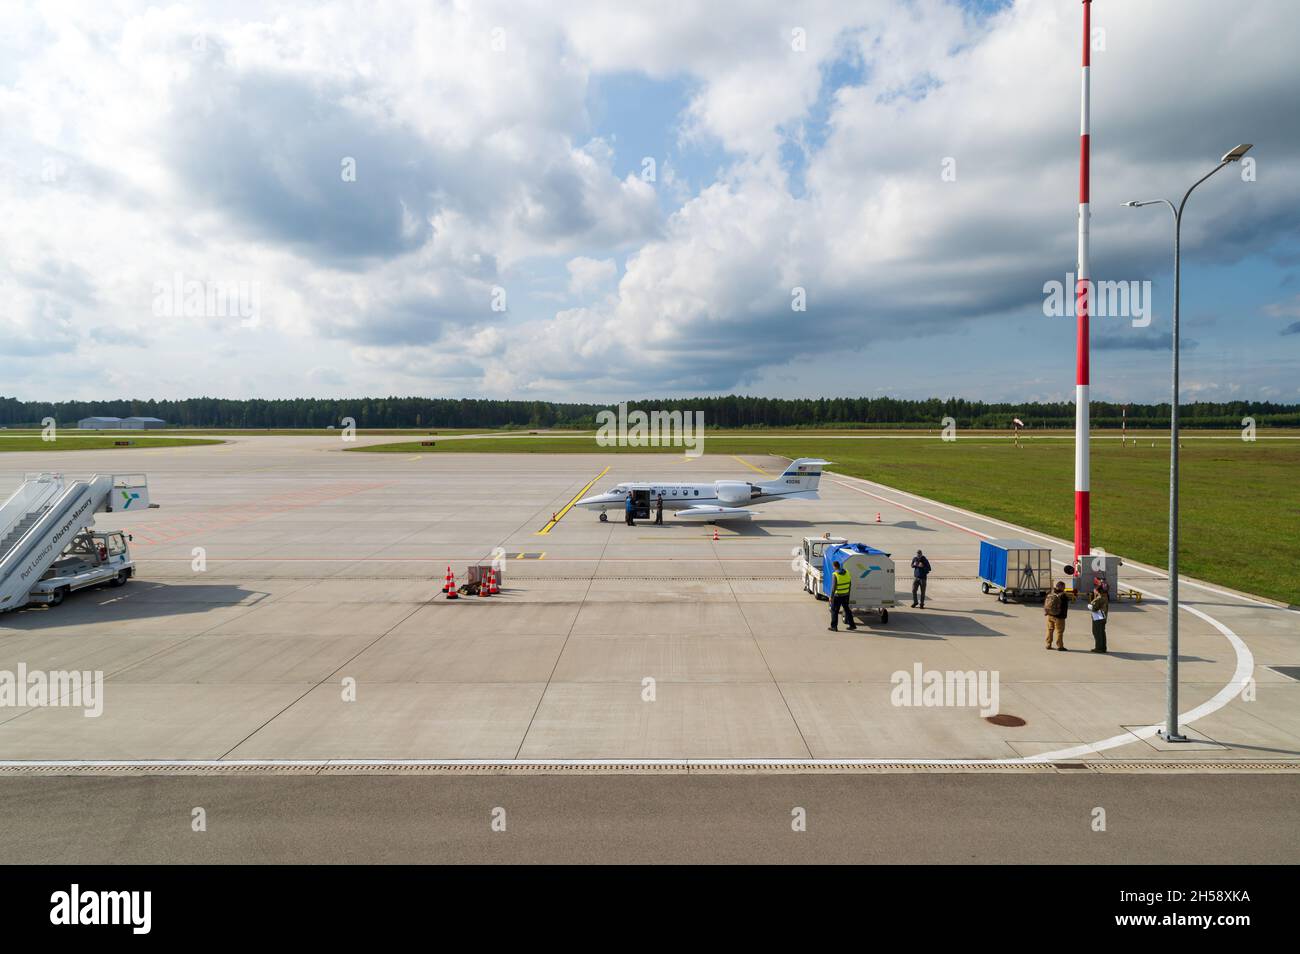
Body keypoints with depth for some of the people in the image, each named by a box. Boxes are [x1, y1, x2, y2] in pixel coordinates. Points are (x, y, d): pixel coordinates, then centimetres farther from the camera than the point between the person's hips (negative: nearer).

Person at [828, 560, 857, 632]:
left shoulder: (835, 574, -19)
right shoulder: (846, 572, 0)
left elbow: (833, 587, -19)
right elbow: (850, 584, 9)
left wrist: (831, 597, -12)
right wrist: (848, 592, 21)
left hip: (837, 596, -6)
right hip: (846, 595, 6)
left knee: (834, 610, 6)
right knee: (847, 609, 19)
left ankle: (834, 627, 9)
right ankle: (852, 625, 22)